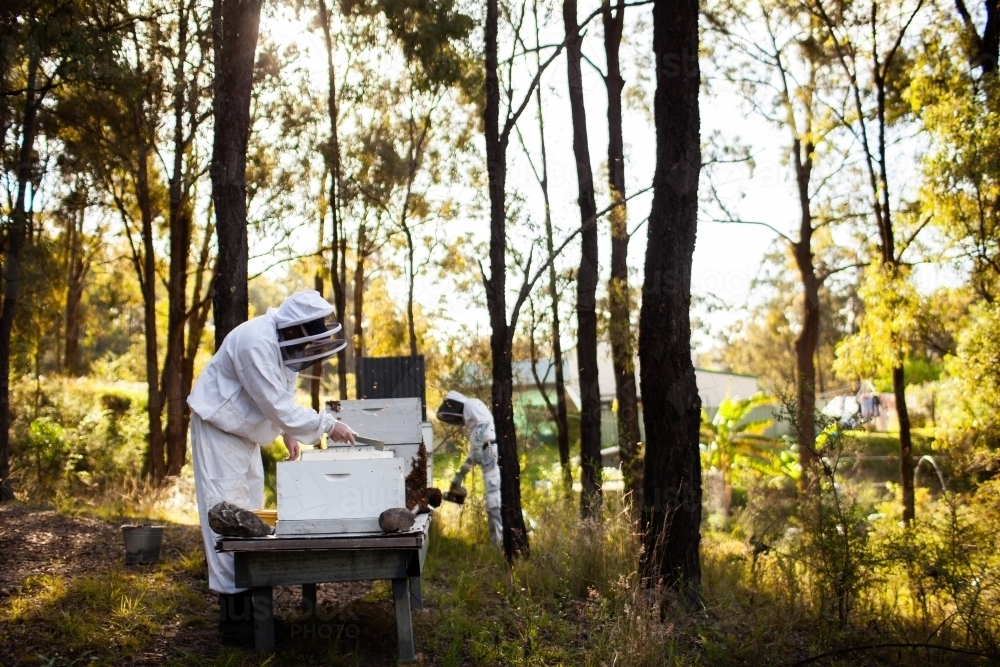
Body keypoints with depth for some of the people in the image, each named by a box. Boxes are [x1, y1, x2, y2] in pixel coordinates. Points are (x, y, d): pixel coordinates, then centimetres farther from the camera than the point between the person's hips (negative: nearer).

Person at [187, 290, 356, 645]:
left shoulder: (285, 342, -2)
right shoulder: (256, 344, -31)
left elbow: (281, 395, 10)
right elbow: (278, 406, -30)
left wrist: (287, 432, -1)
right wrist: (328, 425, -26)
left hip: (244, 430, 10)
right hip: (218, 428, -10)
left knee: (249, 510, 12)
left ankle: (246, 600, 20)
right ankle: (233, 618, -8)